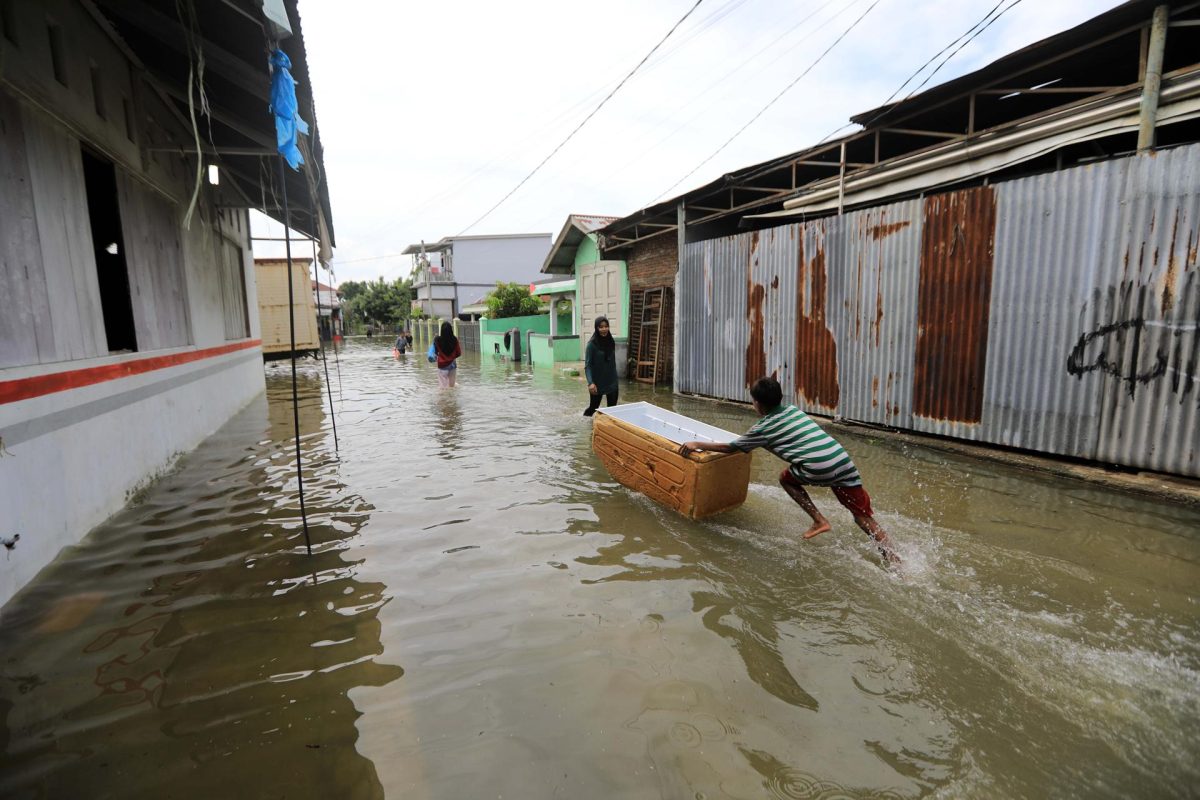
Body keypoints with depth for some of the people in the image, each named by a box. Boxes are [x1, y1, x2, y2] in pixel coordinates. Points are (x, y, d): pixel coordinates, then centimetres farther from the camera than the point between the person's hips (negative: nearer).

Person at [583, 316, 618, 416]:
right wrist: (590, 382, -28)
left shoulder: (611, 342, 4)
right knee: (594, 405, 8)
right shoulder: (592, 344, -12)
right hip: (597, 382, -4)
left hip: (611, 381, 4)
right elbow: (587, 365, -16)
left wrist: (615, 378, 15)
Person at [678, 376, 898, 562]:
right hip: (845, 462, 6)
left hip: (819, 470, -6)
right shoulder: (794, 410, 23)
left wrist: (697, 444, 20)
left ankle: (819, 520, 14)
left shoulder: (763, 428, 7)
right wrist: (753, 440, 48)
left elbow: (730, 448, 12)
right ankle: (893, 558, 3)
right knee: (864, 517, 13)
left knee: (786, 478, 24)